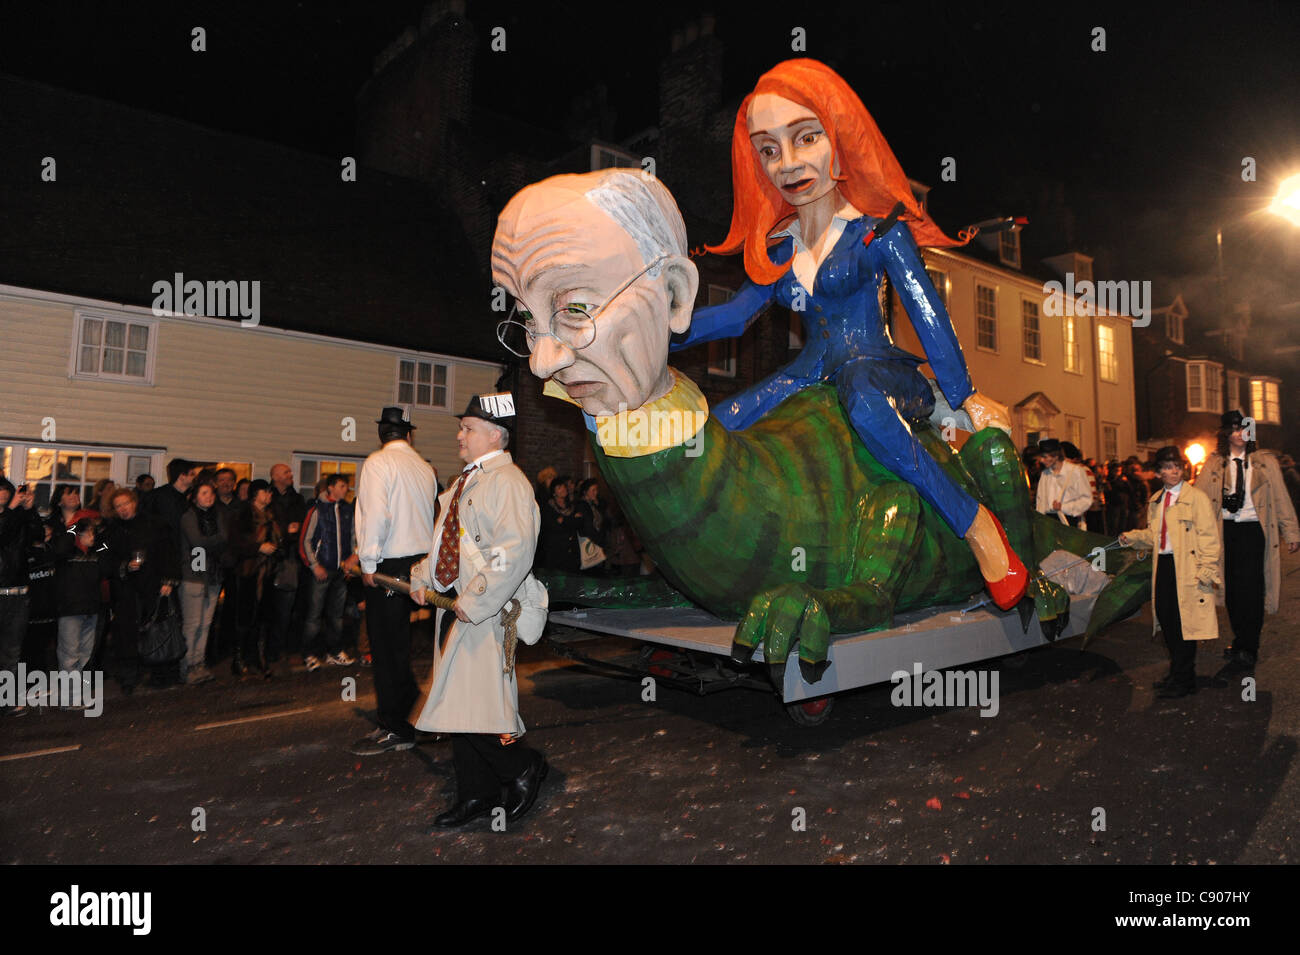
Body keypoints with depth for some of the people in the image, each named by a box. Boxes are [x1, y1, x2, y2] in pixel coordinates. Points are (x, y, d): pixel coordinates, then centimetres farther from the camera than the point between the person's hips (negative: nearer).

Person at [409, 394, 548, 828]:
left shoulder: (507, 482, -14)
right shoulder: (466, 480, 17)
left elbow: (514, 550, -24)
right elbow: (446, 540, 27)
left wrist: (474, 601, -24)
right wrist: (423, 578, 14)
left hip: (486, 614, -10)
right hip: (456, 611, 10)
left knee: (477, 706, -11)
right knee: (457, 705, 14)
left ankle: (522, 766, 13)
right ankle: (475, 795, 27)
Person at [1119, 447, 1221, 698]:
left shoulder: (1196, 497, -6)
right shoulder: (1155, 501, 15)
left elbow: (1208, 536, -9)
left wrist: (1206, 569, -15)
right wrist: (1131, 537, 6)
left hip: (1187, 568, -6)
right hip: (1163, 565, 7)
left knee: (1183, 621, -3)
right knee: (1165, 617, 9)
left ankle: (1183, 681, 7)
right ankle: (1178, 674, 24)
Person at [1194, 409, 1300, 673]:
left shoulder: (1266, 462, 7)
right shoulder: (1214, 464, 8)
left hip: (1254, 530, -2)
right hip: (1225, 531, 2)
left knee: (1250, 589, -9)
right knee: (1231, 589, 6)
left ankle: (1246, 653, -4)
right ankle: (1243, 644, 21)